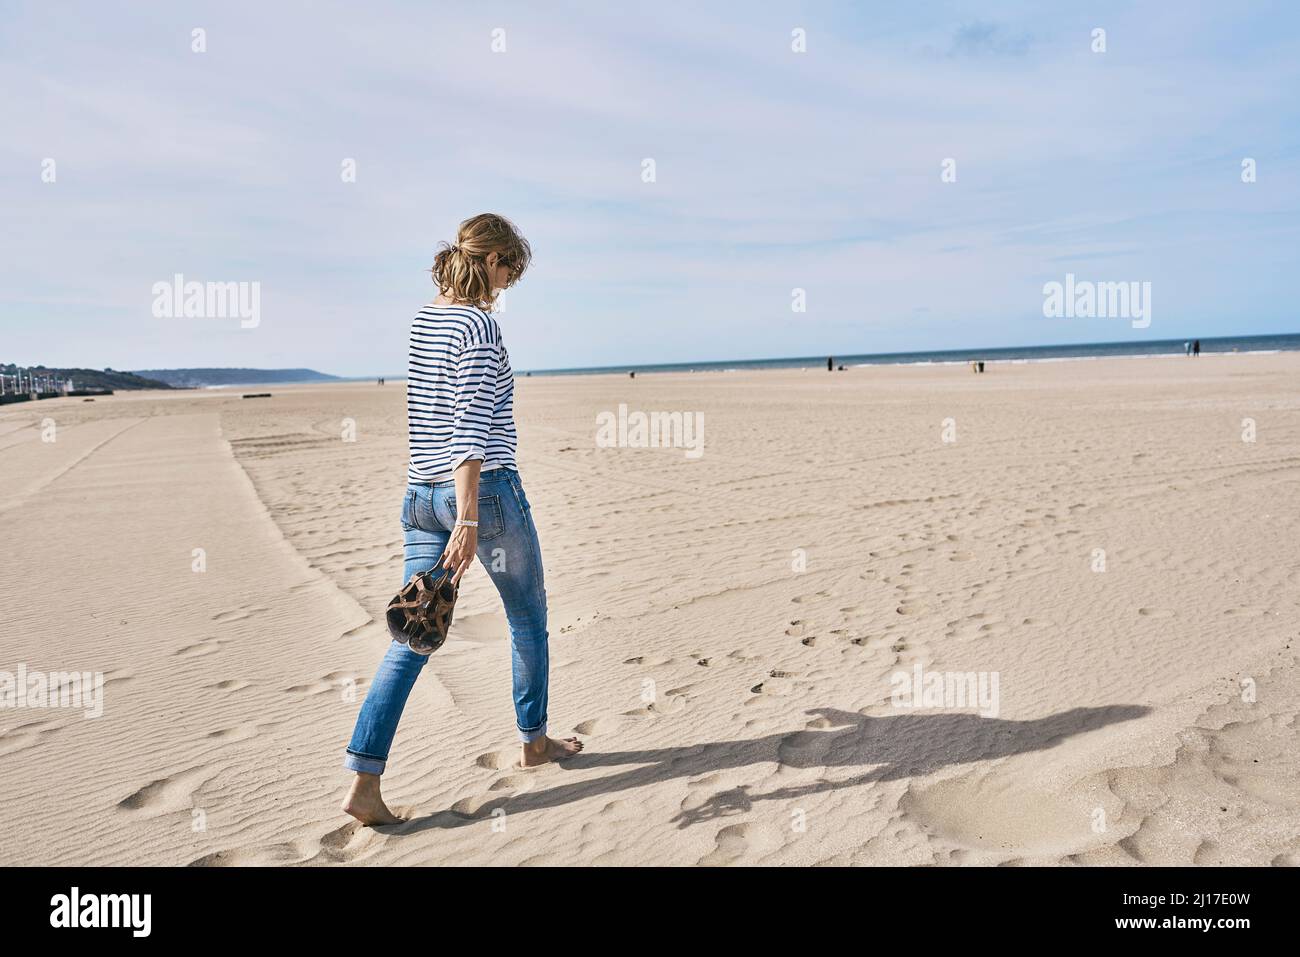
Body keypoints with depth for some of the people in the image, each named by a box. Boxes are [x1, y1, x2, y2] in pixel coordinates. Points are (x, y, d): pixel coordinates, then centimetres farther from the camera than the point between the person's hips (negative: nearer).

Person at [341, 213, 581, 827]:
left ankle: (363, 781, 2)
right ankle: (534, 742, 32)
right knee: (528, 619, 15)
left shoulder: (420, 320, 11)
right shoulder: (477, 324, -14)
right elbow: (469, 427, -21)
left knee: (412, 638, 6)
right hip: (483, 490, -7)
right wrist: (469, 522, -24)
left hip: (420, 495, 7)